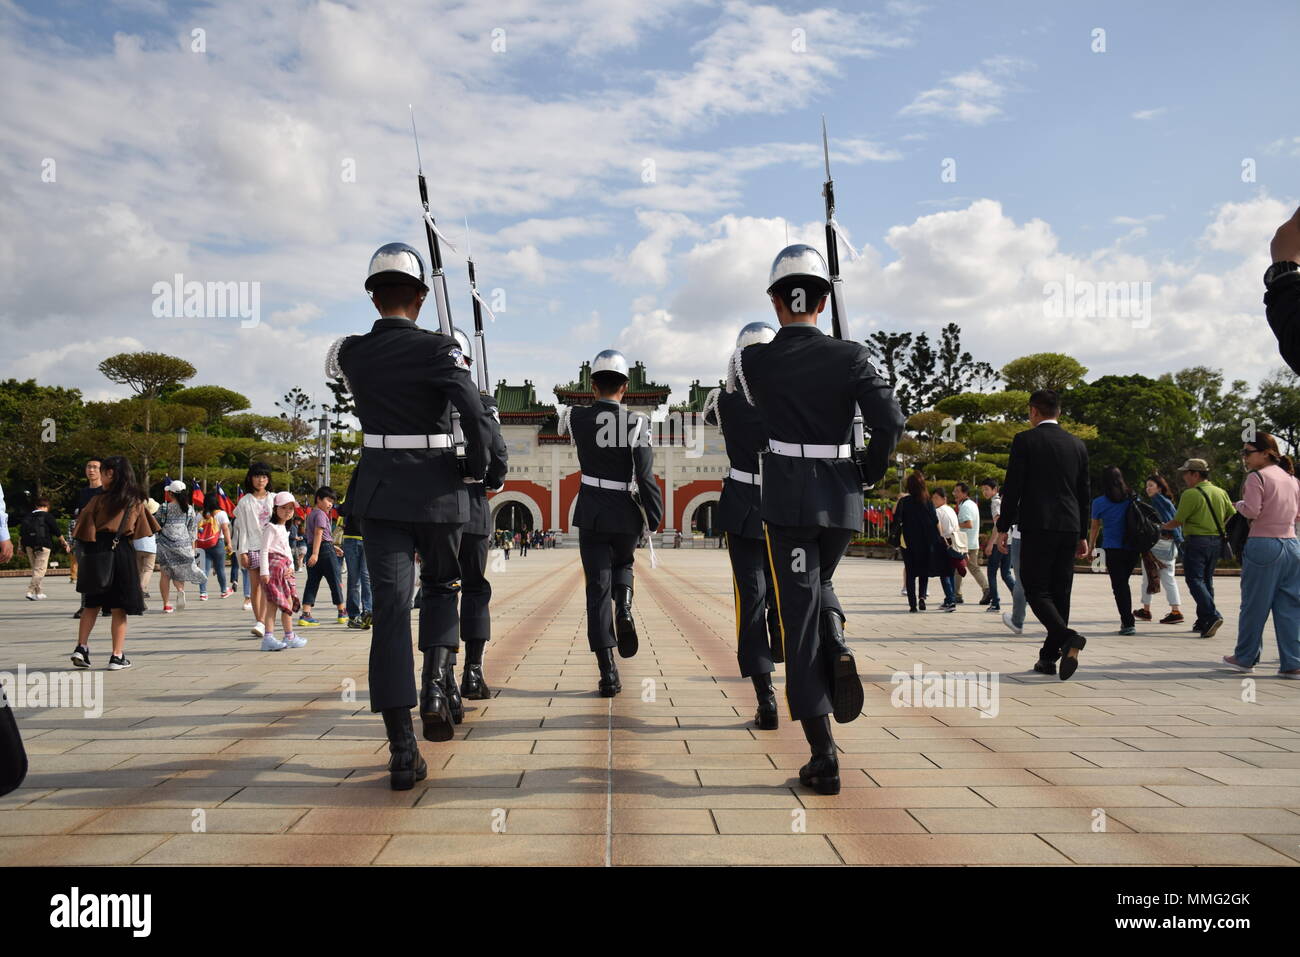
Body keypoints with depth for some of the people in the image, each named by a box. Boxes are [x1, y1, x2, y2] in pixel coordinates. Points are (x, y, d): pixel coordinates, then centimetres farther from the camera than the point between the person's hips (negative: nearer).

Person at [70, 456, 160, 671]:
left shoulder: (98, 499, -4)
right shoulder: (135, 501, 3)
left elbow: (83, 531, -4)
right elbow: (140, 532, 6)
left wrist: (86, 550, 8)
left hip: (97, 552, 0)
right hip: (122, 553, 1)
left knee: (92, 605, 15)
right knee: (119, 608, 4)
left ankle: (81, 647, 5)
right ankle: (118, 656, 4)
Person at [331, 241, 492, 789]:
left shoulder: (351, 353, 3)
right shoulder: (437, 350, -9)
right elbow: (477, 418, -20)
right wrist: (476, 470, -4)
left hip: (378, 492, 2)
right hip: (438, 489, -2)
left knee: (390, 611, 1)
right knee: (441, 585, 23)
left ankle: (403, 754, -1)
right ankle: (434, 685, 0)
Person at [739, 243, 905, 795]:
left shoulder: (753, 360, -2)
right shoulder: (850, 356, -3)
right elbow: (891, 421, -12)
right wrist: (868, 473, 4)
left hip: (786, 501, -2)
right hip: (841, 501, 2)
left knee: (799, 616, 2)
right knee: (818, 586, 30)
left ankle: (823, 758, 2)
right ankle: (838, 654, -1)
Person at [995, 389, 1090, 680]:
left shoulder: (1024, 440, -4)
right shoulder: (1077, 445, 12)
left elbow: (1012, 487, -8)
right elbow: (1084, 494, 14)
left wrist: (1003, 528, -2)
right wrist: (1082, 535, 20)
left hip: (1036, 528, -5)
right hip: (1069, 529, 5)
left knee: (1036, 590, -2)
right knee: (1060, 592, 9)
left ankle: (1067, 638, -25)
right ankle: (1048, 657, 13)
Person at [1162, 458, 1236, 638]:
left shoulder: (1190, 494, -12)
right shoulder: (1221, 493, 10)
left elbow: (1177, 521, -10)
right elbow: (1233, 516, 12)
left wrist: (1162, 527, 8)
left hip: (1196, 541, -7)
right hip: (1216, 542, 7)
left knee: (1195, 580, -6)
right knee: (1207, 580, 14)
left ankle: (1212, 615, -21)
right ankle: (1203, 622, 16)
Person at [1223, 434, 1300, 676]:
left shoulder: (1256, 477, -8)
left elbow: (1252, 511, -16)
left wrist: (1239, 504, 4)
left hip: (1263, 545, -6)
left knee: (1254, 604, 4)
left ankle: (1244, 658, 14)